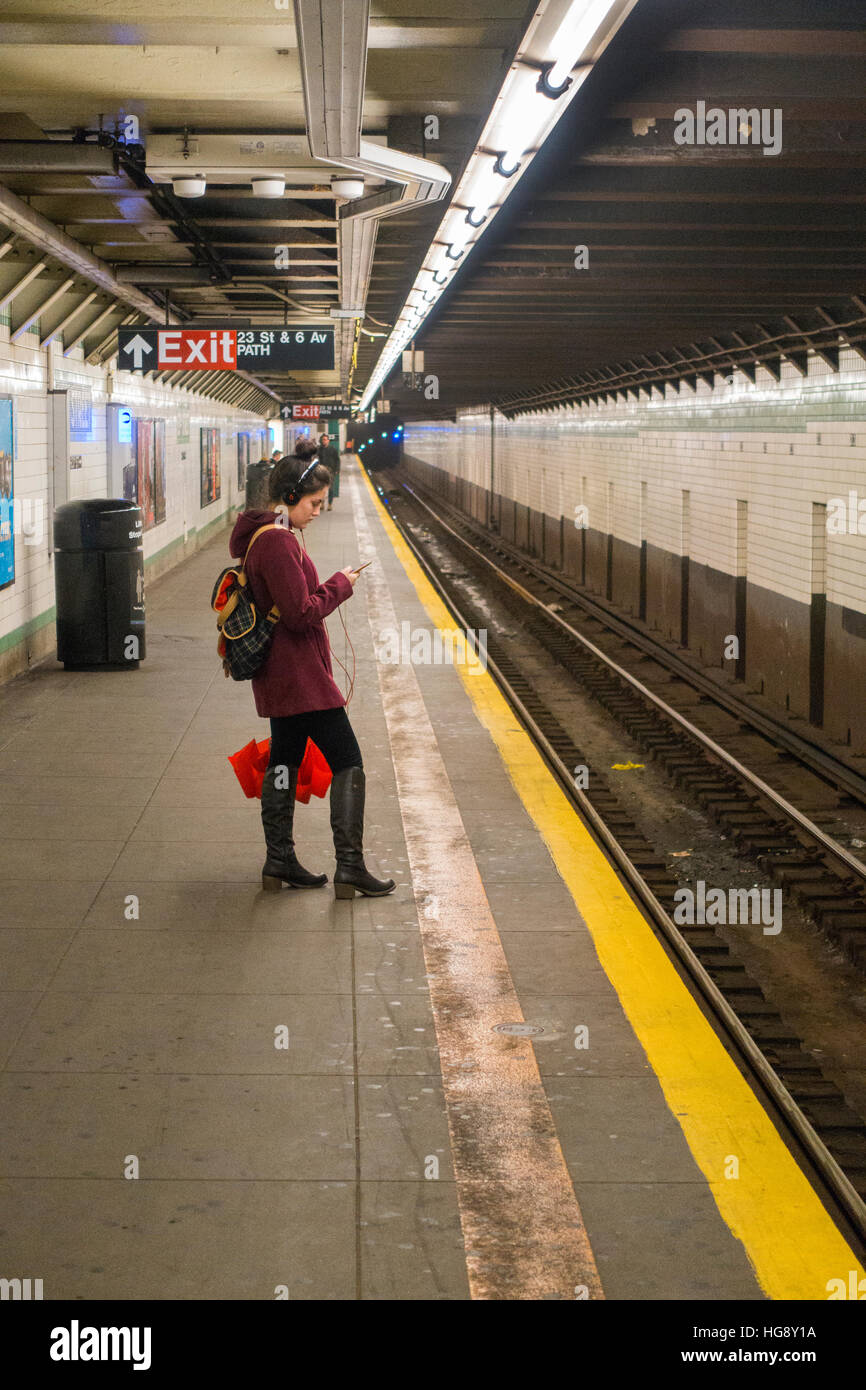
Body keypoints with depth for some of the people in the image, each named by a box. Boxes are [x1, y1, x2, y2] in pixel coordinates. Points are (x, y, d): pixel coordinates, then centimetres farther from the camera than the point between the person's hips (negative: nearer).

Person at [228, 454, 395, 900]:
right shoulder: (278, 543, -21)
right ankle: (350, 869, -4)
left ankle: (279, 862, 23)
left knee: (285, 761, 16)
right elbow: (303, 613, -22)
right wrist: (341, 584, -11)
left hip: (279, 676, 11)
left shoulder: (267, 537, 13)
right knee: (348, 764, -5)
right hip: (300, 675, -11)